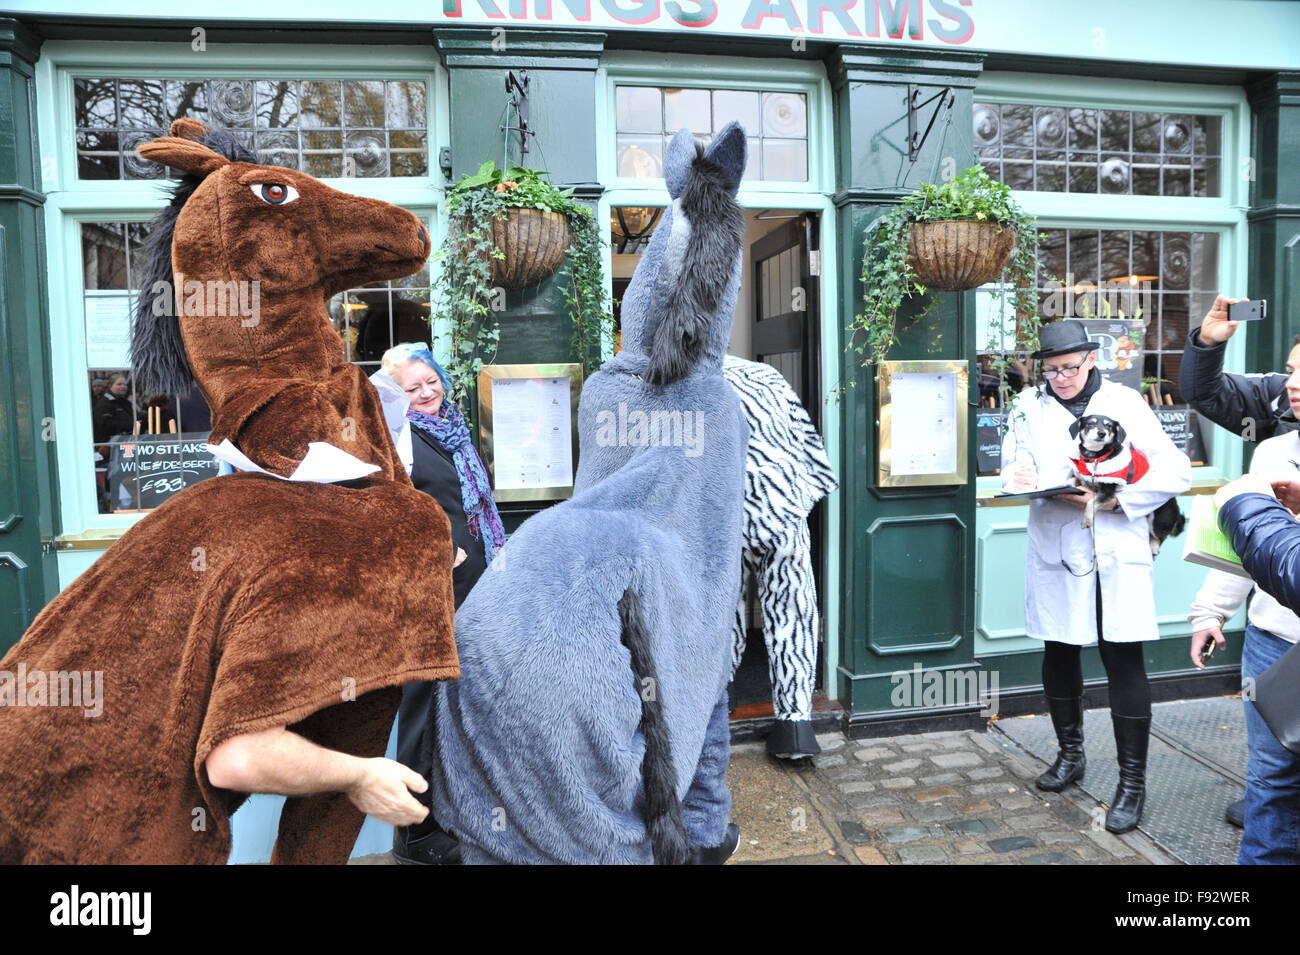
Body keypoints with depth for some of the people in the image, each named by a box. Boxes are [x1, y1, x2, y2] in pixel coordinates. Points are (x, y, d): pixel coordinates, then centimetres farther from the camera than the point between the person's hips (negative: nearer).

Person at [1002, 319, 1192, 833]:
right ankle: (1070, 754, 34)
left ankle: (1133, 780, 13)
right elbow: (1014, 468, 5)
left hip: (1116, 555, -3)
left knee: (1123, 660, 0)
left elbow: (1176, 471, -3)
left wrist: (1116, 499, -16)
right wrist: (1020, 476, -18)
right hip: (1055, 553, 3)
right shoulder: (1030, 406, 6)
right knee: (1059, 654, 14)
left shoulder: (1125, 403, -1)